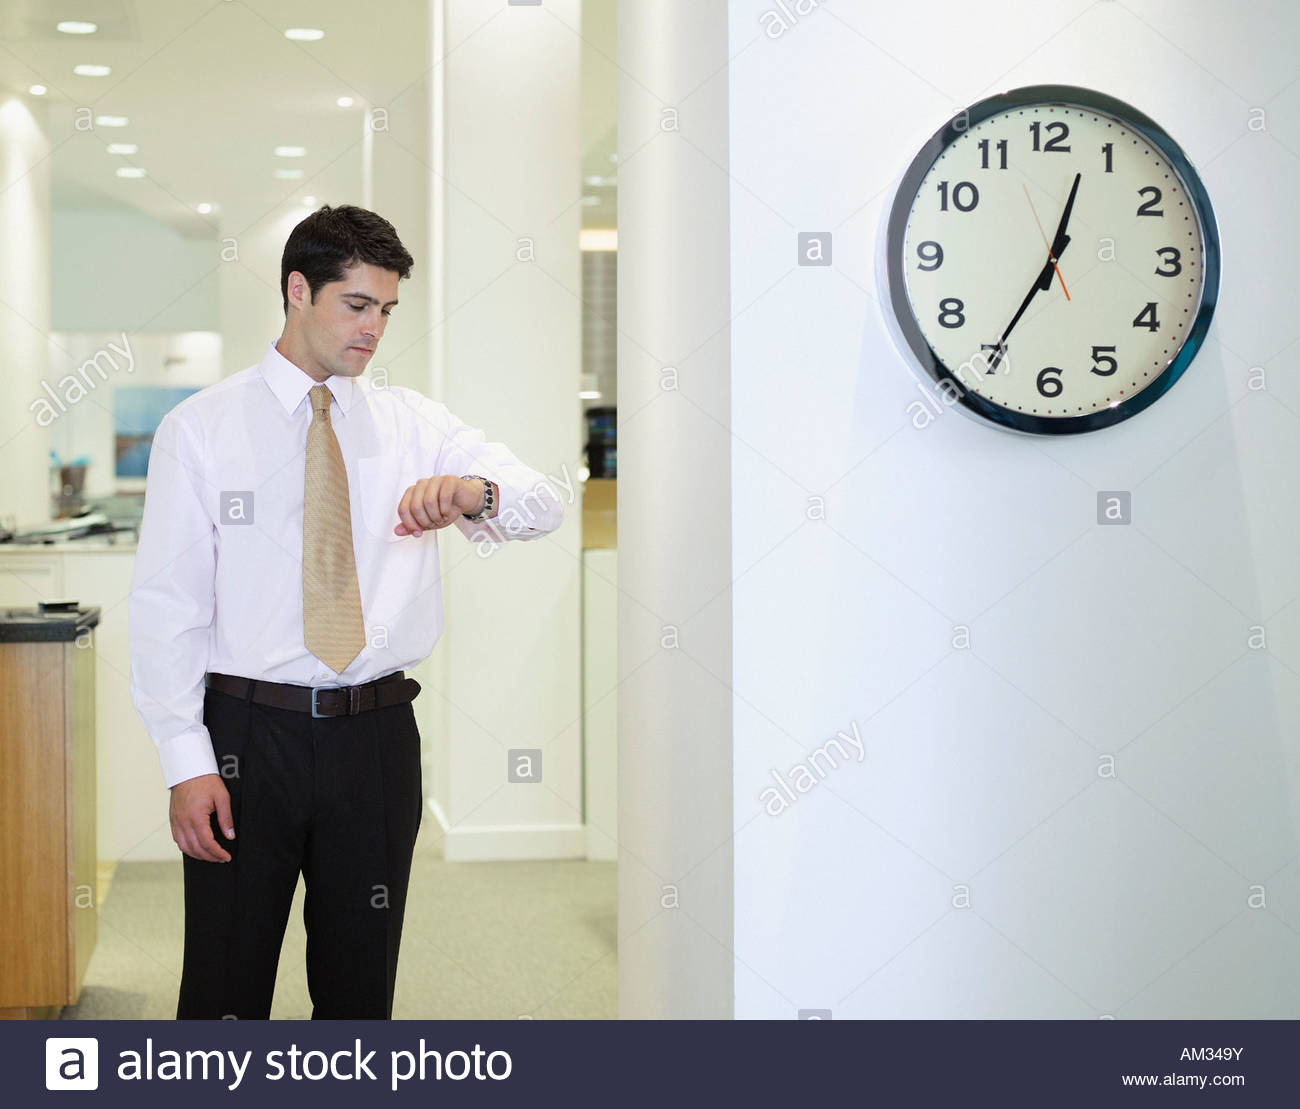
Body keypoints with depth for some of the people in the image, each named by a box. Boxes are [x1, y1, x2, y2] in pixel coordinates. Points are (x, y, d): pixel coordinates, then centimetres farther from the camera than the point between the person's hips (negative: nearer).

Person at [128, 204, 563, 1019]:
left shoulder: (413, 423, 8)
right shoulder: (199, 429, 0)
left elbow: (546, 506, 2)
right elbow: (165, 602, -4)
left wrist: (477, 492, -22)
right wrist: (187, 761, -11)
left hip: (376, 735, 3)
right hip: (248, 732, -2)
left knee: (363, 988, 13)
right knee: (226, 987, 3)